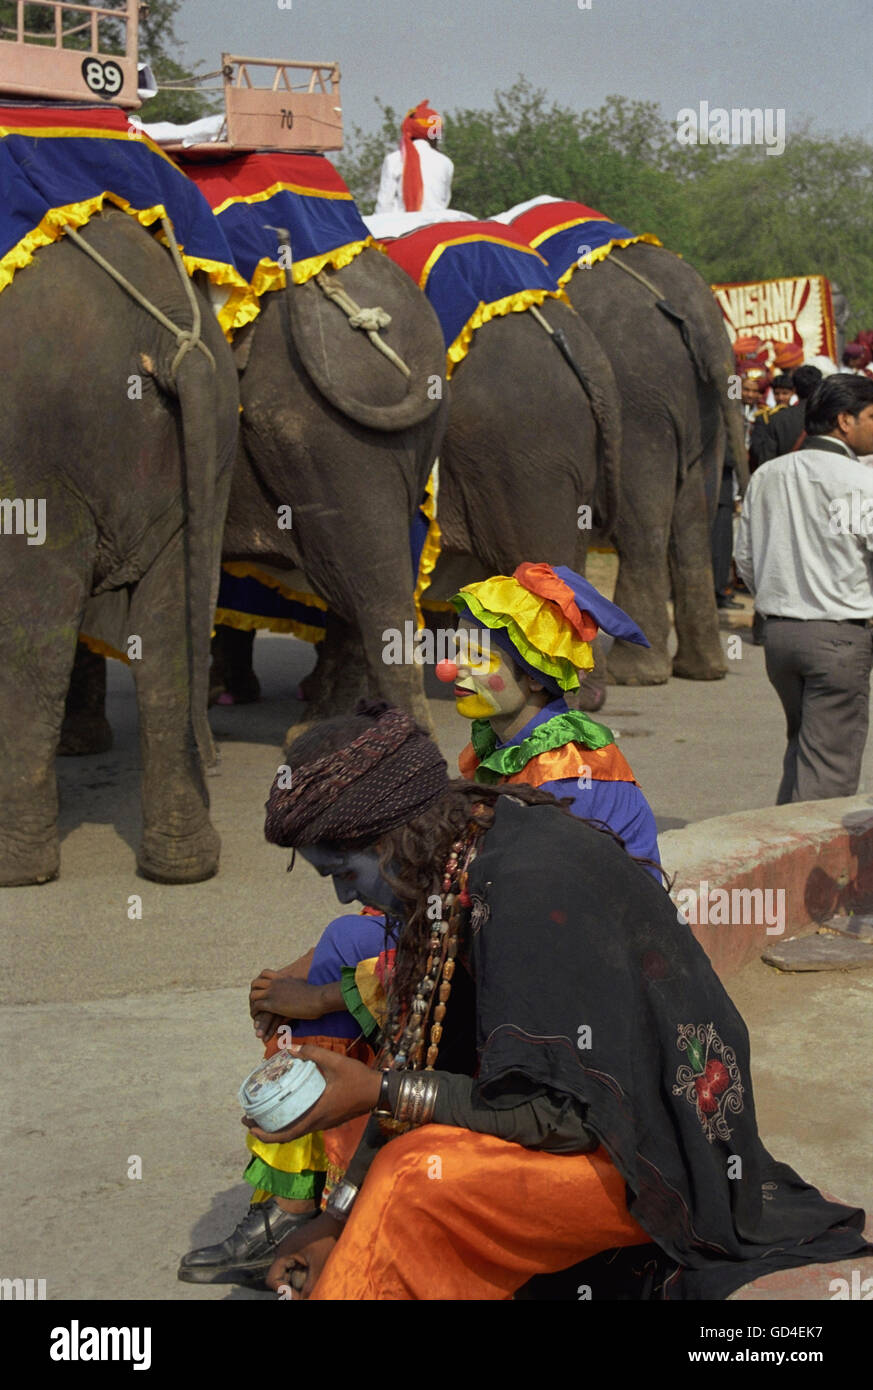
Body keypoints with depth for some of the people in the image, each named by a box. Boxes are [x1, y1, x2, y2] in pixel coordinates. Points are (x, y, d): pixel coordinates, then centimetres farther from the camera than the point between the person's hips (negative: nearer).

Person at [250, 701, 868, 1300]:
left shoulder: (533, 889, -28)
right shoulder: (456, 863, 0)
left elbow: (565, 1111, -25)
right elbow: (426, 1064, 5)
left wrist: (381, 1093, -24)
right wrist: (340, 1218, -1)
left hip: (655, 1160, -10)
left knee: (416, 1179, -26)